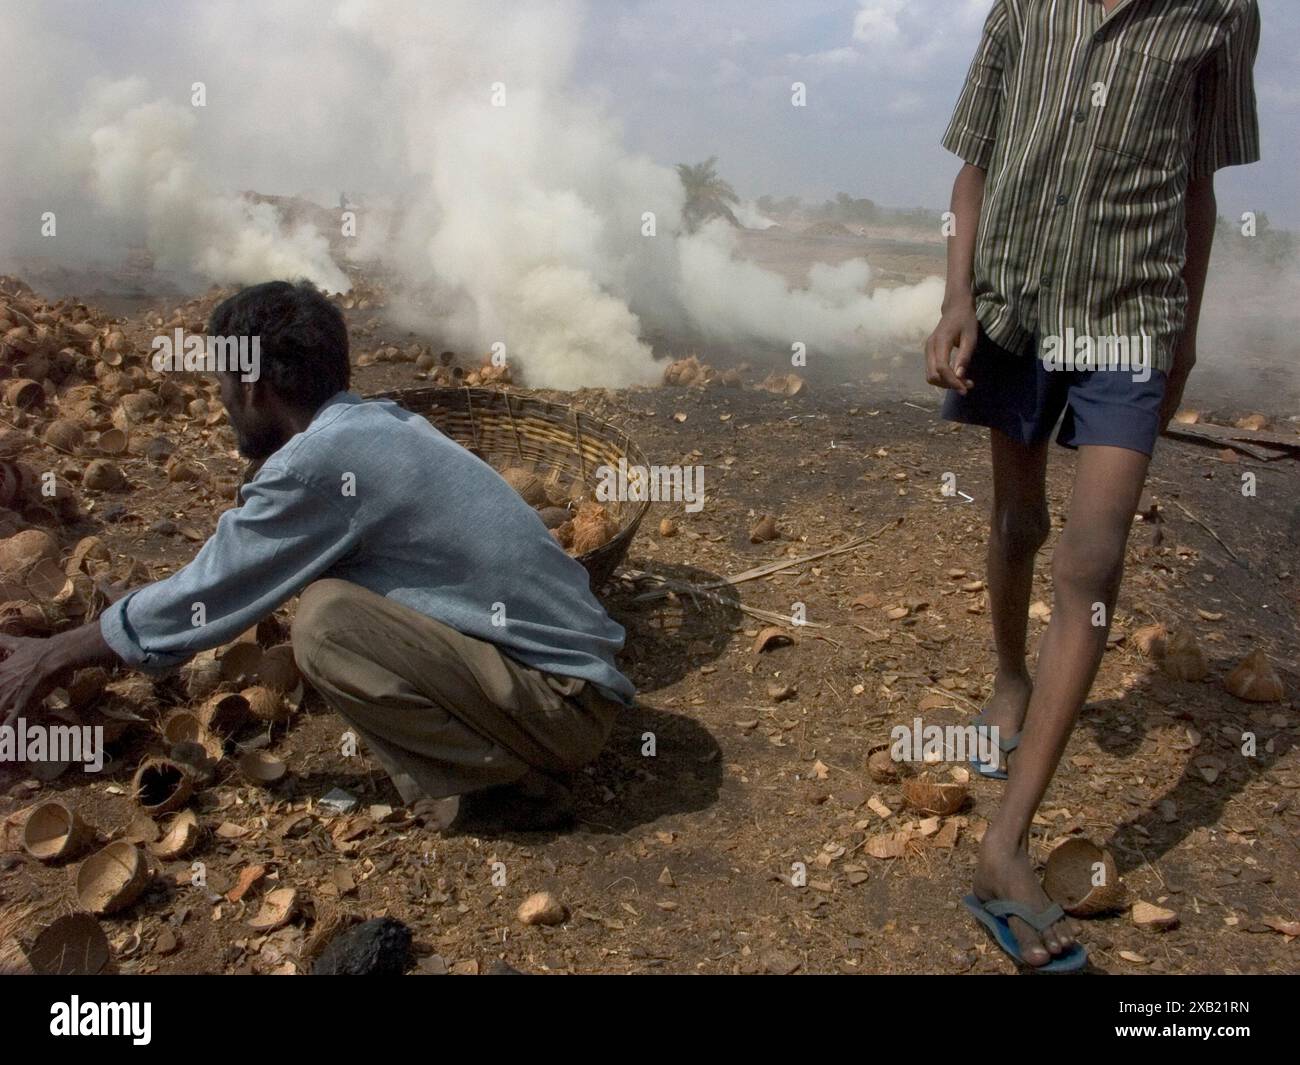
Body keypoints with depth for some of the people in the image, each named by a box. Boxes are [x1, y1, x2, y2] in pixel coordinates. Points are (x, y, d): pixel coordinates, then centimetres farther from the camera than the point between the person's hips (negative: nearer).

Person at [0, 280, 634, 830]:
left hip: (561, 702, -9)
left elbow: (202, 599, -6)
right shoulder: (379, 424, 9)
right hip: (567, 662, 9)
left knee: (327, 621, -21)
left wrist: (54, 656, 10)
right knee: (329, 579, 12)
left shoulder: (320, 460, -18)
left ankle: (516, 788, -7)